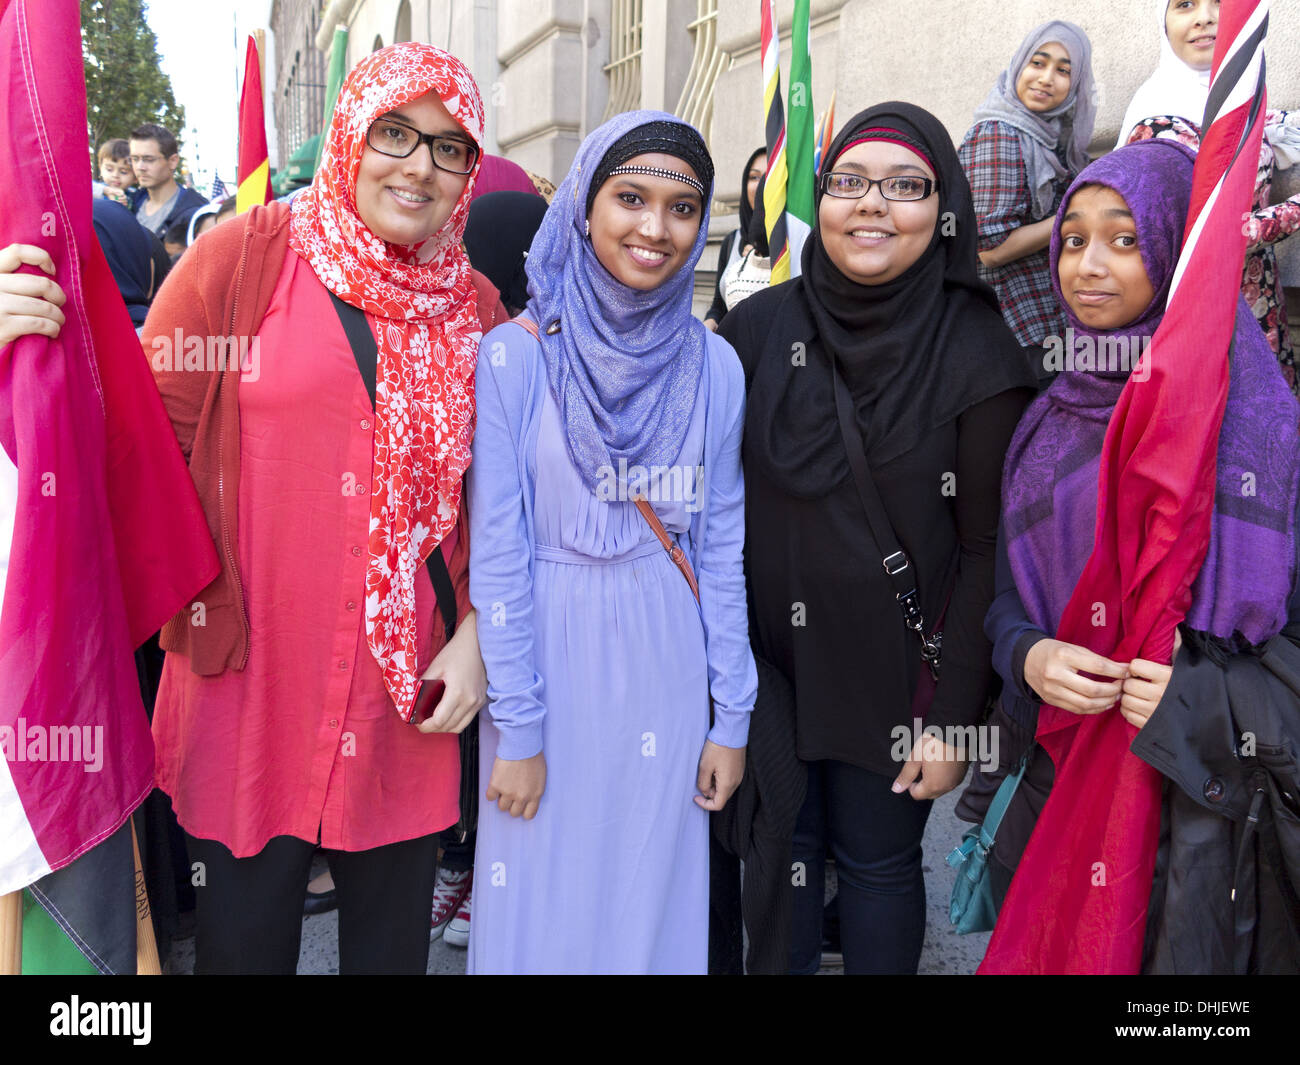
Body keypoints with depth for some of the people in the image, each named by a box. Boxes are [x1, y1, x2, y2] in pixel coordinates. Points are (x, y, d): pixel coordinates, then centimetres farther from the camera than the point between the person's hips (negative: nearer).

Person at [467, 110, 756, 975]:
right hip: (549, 658, -2)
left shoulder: (713, 366, 1)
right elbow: (498, 553, -9)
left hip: (668, 665, 3)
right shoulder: (513, 357, -9)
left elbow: (722, 547, 4)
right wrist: (516, 731, -9)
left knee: (655, 896, 15)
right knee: (547, 902, 12)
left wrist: (731, 717, 4)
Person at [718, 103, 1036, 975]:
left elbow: (986, 550, -8)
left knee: (877, 863, 12)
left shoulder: (977, 353, -9)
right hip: (769, 662, 3)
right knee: (784, 850, 15)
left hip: (896, 674, -2)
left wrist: (953, 712, -10)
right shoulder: (758, 329, -1)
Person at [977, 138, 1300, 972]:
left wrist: (1200, 694, -22)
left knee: (1174, 945, 11)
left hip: (1198, 792, -3)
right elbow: (1007, 589, 7)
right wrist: (1028, 655, -13)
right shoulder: (1052, 420, 5)